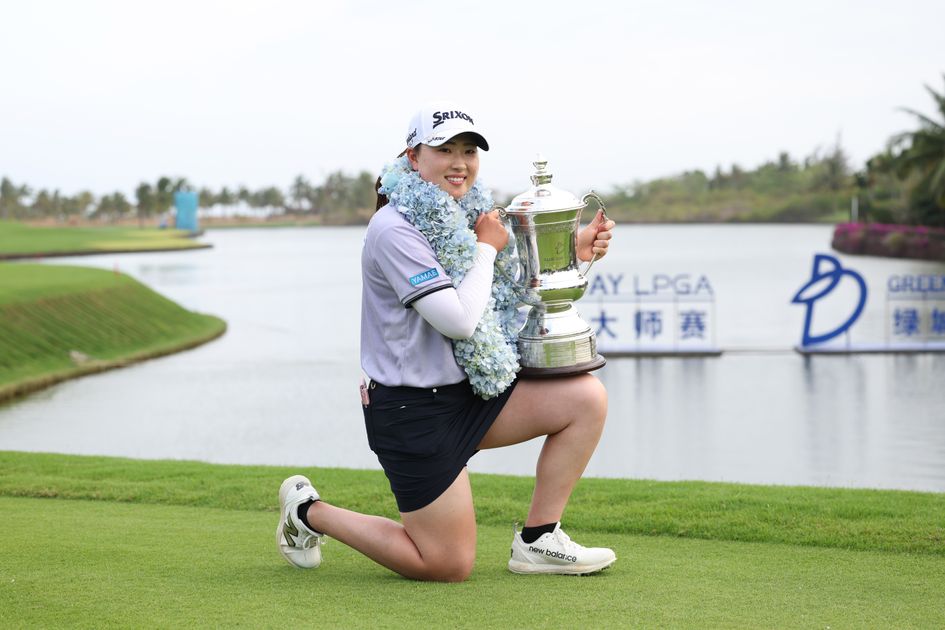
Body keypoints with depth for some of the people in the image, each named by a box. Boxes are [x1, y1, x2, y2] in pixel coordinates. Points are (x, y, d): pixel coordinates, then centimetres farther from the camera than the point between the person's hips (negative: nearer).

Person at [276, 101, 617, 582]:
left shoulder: (464, 216, 7)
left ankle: (537, 542, 5)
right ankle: (309, 512, 17)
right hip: (414, 411, -8)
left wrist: (571, 252, 8)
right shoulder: (395, 230, -20)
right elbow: (460, 320, -25)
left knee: (587, 398, -5)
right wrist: (487, 248, -12)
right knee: (449, 568, -2)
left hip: (471, 394, 9)